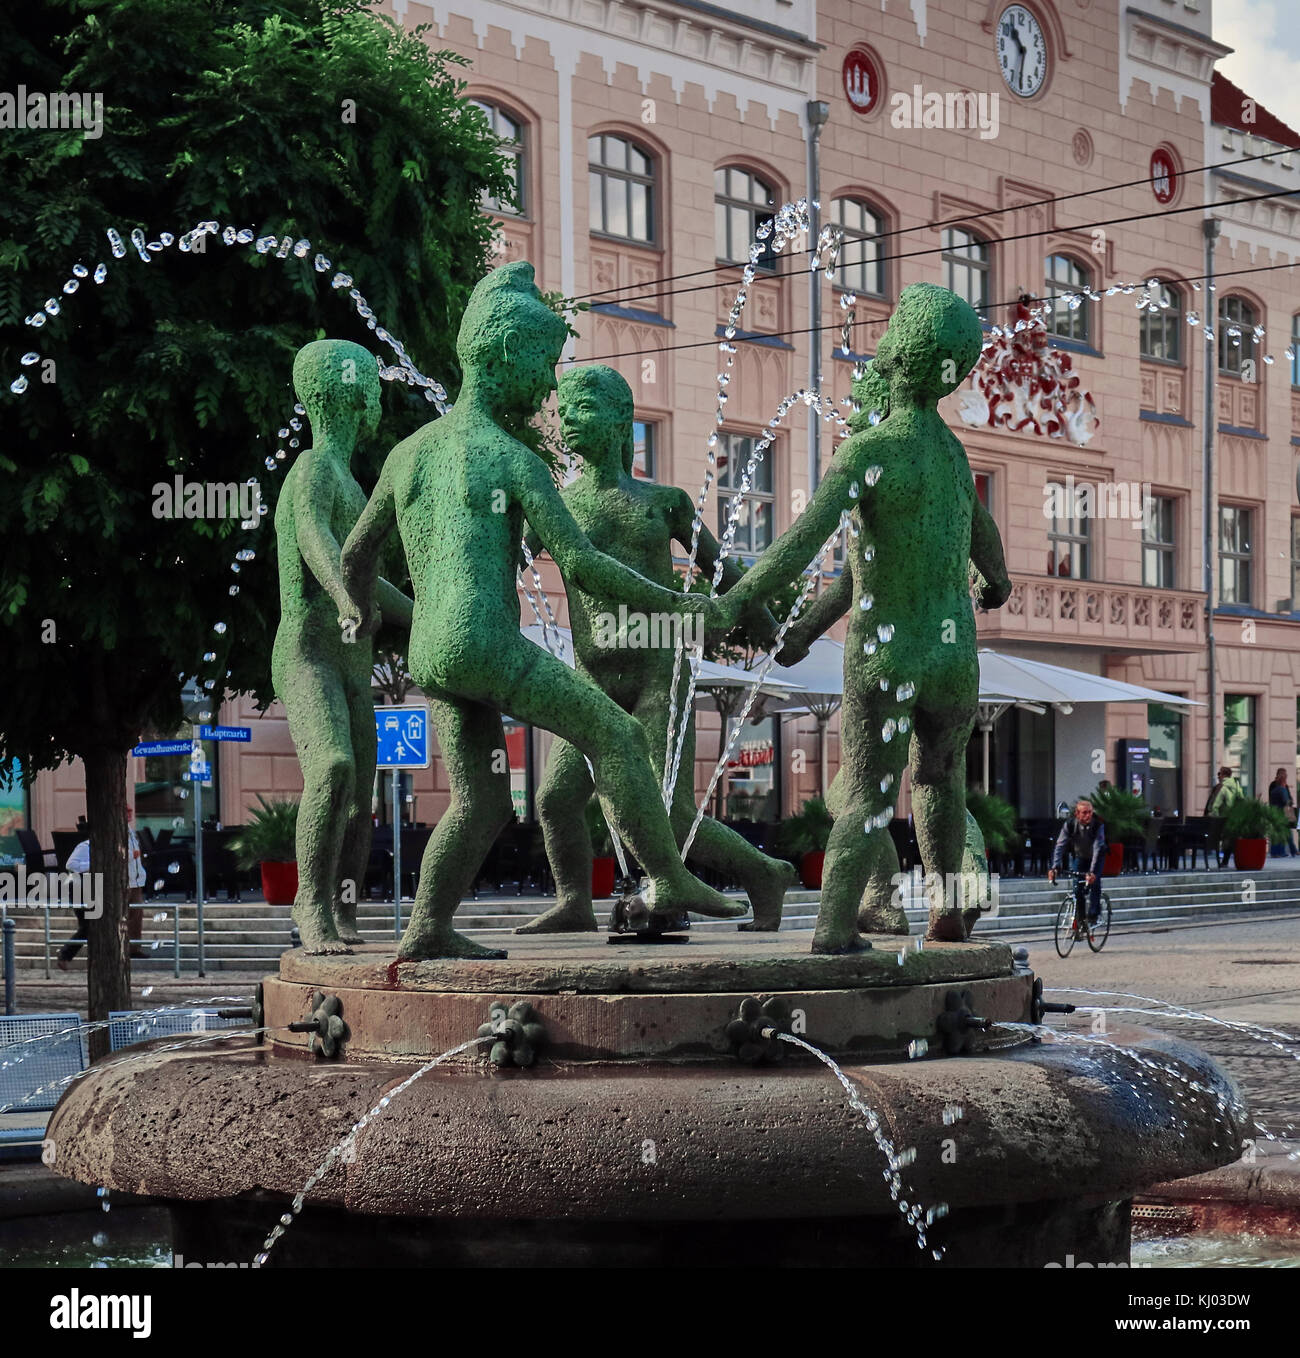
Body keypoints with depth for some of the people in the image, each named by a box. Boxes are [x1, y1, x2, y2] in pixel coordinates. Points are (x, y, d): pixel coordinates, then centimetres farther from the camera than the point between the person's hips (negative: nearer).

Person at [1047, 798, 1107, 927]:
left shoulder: (1098, 825, -32)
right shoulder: (1070, 824, -25)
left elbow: (1098, 848, -40)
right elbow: (1060, 845, -31)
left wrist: (1092, 871, -52)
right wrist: (1055, 867, -45)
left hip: (1096, 857, -2)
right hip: (1080, 857, 2)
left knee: (1094, 881, -22)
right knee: (1077, 888, -7)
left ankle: (1093, 915, -10)